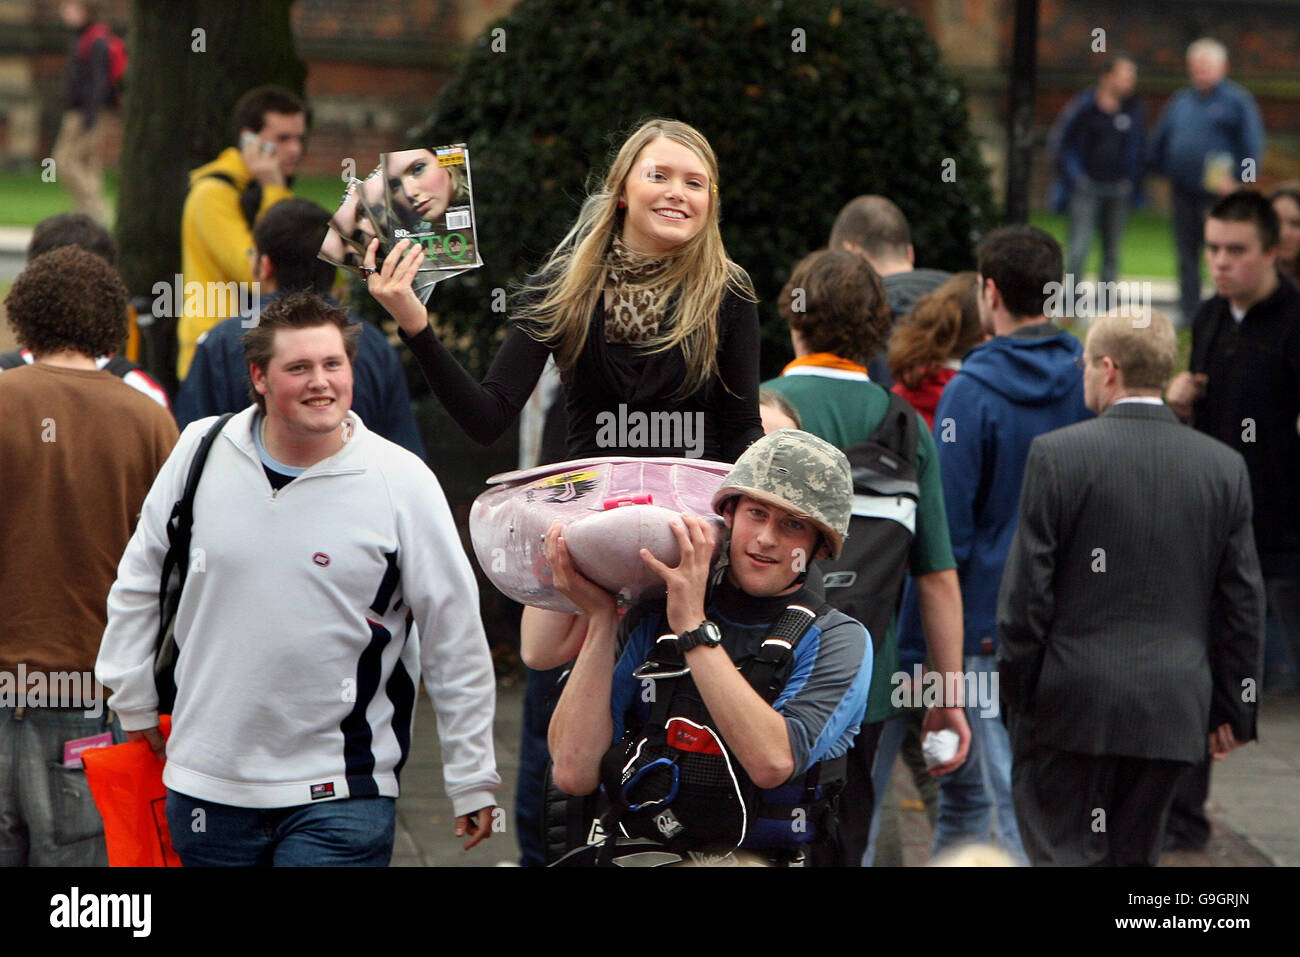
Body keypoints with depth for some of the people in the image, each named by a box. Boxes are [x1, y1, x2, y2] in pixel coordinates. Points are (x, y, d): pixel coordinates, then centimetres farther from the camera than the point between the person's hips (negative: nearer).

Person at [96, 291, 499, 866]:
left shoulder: (402, 481, -6)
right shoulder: (202, 452, 2)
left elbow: (455, 637, 0)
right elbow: (139, 580, 18)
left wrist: (472, 779, 3)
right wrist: (133, 698, 18)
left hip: (338, 793, -3)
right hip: (207, 782, 3)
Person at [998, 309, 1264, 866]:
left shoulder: (1056, 454, -8)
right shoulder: (1225, 467, 4)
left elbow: (1026, 588, -7)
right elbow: (1242, 601, 6)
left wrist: (1014, 689, 3)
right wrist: (1232, 709, 14)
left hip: (1071, 700, -4)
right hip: (1174, 710, 4)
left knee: (1064, 850, 0)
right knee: (1136, 852, 13)